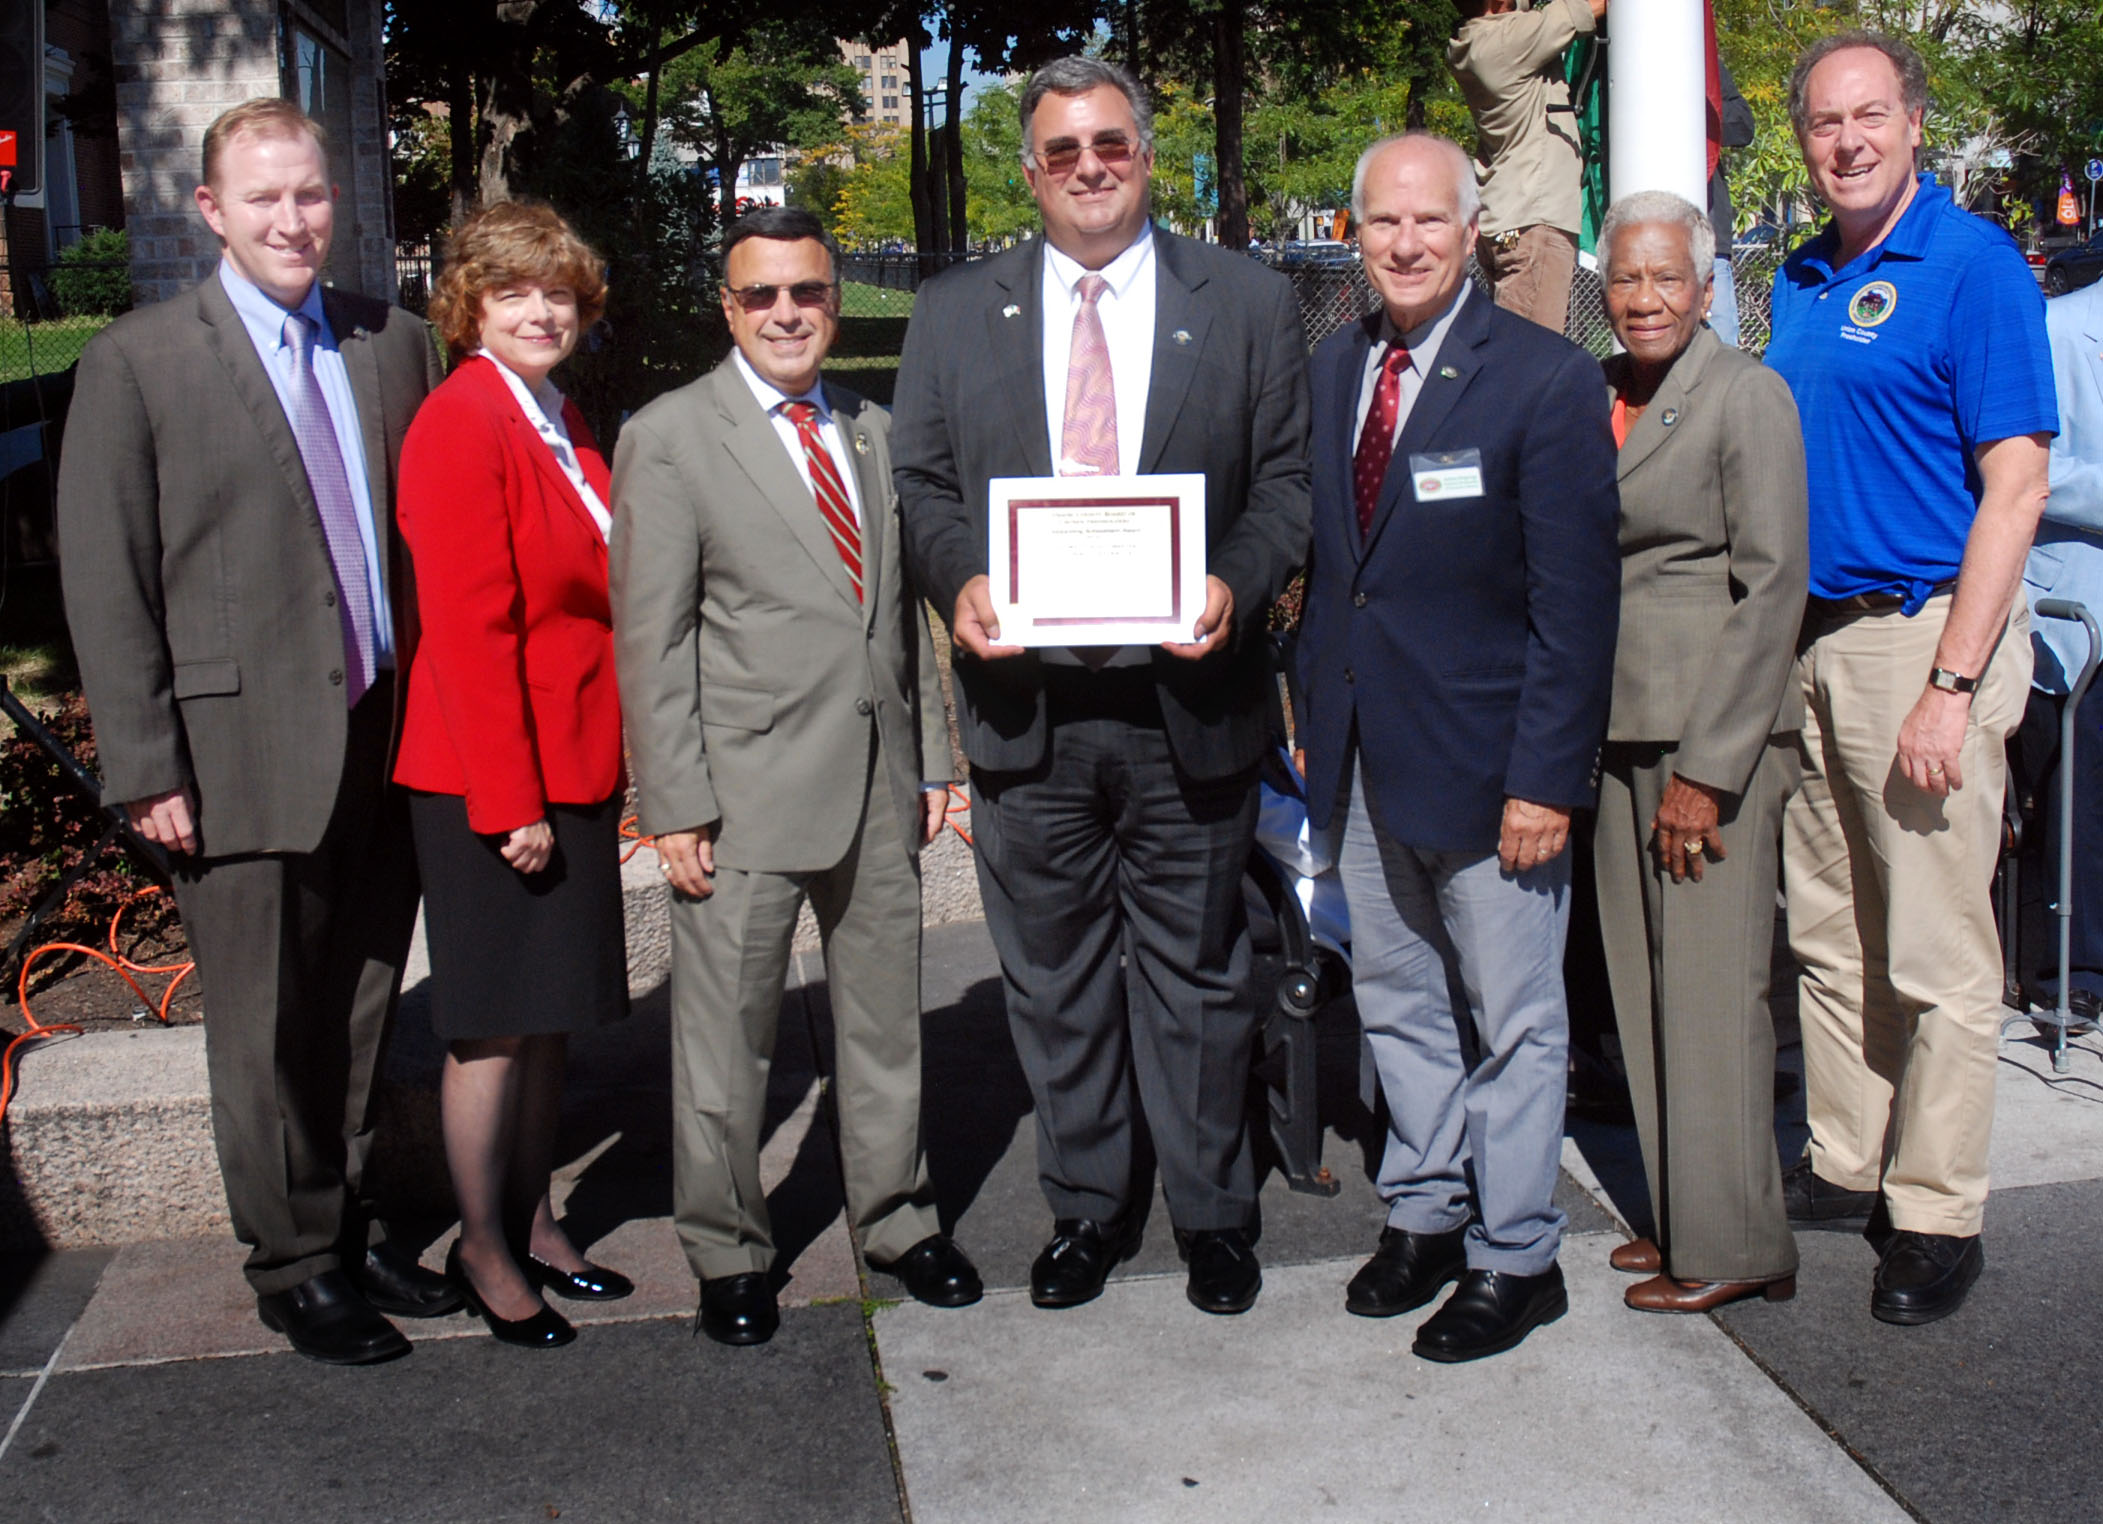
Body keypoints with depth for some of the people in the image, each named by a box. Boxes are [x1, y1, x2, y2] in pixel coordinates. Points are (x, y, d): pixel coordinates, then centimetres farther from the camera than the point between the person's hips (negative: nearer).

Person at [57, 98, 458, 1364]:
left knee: (363, 1016, 15)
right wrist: (147, 769, -8)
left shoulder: (394, 345, 9)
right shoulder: (136, 362, -3)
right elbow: (104, 582, -4)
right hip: (246, 757, -4)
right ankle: (296, 1265, 23)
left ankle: (354, 1227, 31)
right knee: (268, 1033, 7)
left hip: (389, 747, 4)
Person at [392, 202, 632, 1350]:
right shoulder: (461, 425, -15)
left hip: (571, 771, 8)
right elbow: (468, 628, -19)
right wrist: (512, 801, -19)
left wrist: (604, 769, 12)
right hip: (492, 782, -8)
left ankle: (532, 1223, 30)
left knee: (552, 1014, 16)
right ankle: (482, 1252, 20)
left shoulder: (561, 424, 12)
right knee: (493, 1027, 4)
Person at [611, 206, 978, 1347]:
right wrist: (675, 809, -12)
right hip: (747, 793, -5)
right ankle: (728, 1254, 22)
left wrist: (930, 757, 12)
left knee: (886, 1013, 15)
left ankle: (896, 1218, 32)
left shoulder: (872, 431, 14)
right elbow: (650, 640, -8)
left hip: (879, 783, 5)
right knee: (725, 1034, 5)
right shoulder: (668, 438, -4)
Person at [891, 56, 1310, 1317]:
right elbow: (924, 487, 9)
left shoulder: (1250, 302, 4)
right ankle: (1088, 1207, 29)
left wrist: (1238, 585, -15)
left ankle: (1213, 1215, 27)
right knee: (1056, 978, 12)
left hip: (1186, 698, -1)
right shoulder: (954, 315, 8)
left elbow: (1286, 482, 3)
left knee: (1197, 974, 10)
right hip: (1025, 701, 2)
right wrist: (960, 580, -11)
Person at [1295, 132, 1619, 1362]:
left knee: (1513, 1018, 7)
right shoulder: (1333, 371, 8)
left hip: (1488, 759, -6)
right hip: (1367, 753, 6)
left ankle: (1516, 1256, 21)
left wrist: (1546, 777, -17)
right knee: (1397, 1000, 17)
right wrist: (1312, 709, 8)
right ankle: (1426, 1212, 34)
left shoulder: (1546, 378, -11)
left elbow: (1576, 601, -14)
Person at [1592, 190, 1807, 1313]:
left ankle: (1734, 1245, 10)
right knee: (1647, 990, 10)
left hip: (1716, 734, -7)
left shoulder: (1746, 395, -6)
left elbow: (1772, 587, -11)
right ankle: (1683, 1218, 23)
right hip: (1616, 734, 7)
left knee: (1710, 988, -2)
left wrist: (1708, 767, -15)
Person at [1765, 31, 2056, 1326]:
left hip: (1923, 633, -7)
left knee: (1936, 955, -1)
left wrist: (1951, 686, -19)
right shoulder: (1802, 281, 13)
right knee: (1830, 932, 14)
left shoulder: (1974, 265, -8)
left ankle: (1939, 1216, 11)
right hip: (1810, 637, 7)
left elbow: (2014, 487, -13)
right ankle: (1848, 1164, 28)